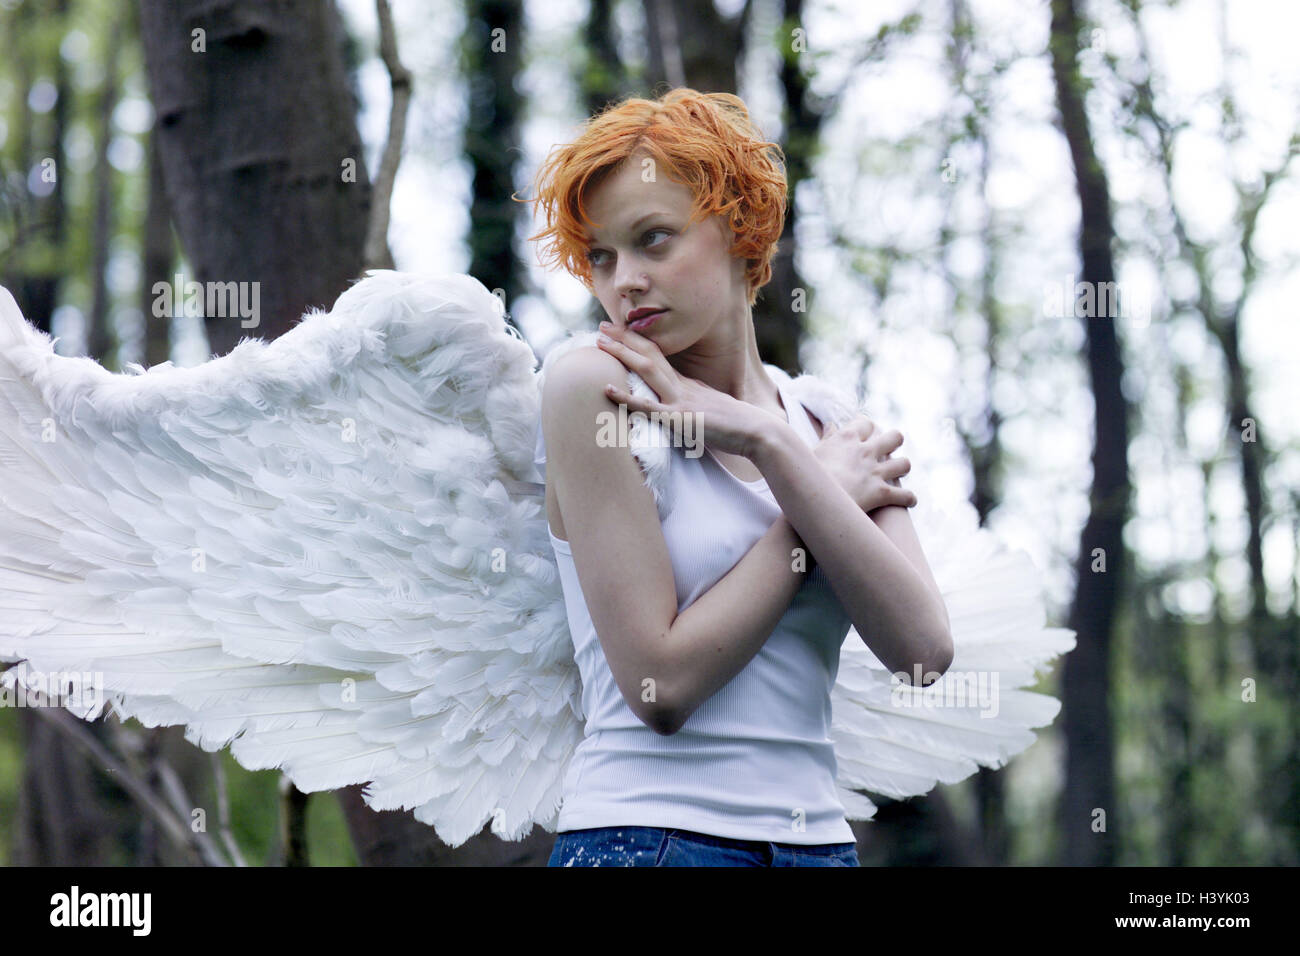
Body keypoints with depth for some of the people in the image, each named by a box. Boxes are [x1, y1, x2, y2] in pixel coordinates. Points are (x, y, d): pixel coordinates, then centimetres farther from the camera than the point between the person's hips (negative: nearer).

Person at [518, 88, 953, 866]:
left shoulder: (829, 430, 8)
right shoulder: (592, 387, -5)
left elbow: (924, 648, -7)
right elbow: (661, 683, -13)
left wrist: (767, 442, -9)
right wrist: (834, 490, -4)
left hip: (818, 836, 4)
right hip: (649, 833, -4)